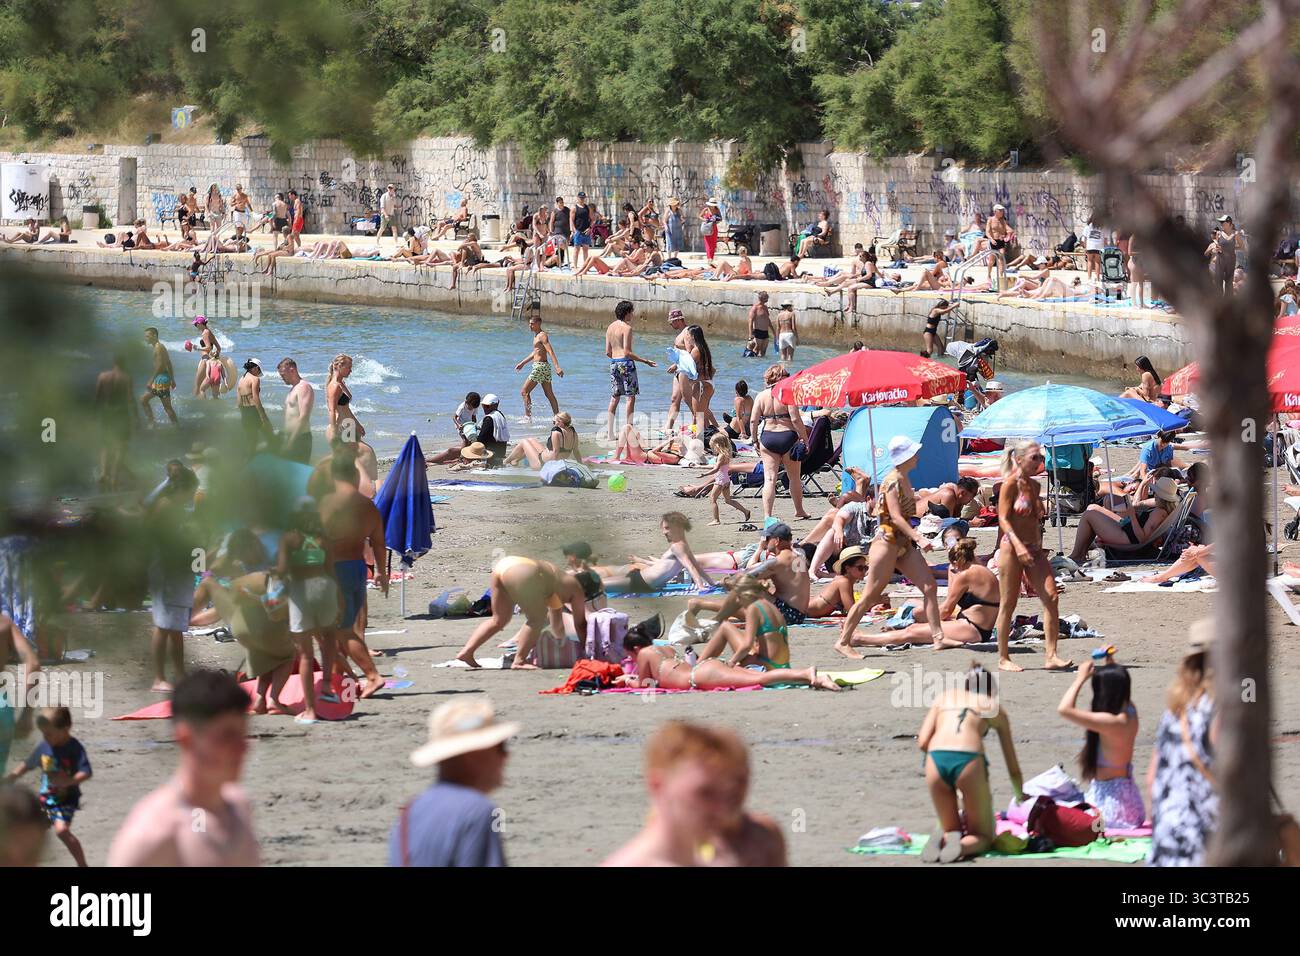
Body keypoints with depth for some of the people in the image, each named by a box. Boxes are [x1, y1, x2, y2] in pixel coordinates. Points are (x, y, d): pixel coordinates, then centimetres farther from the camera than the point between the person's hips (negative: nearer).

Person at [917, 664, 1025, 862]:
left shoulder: (945, 697, 29)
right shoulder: (995, 707, 25)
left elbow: (922, 742, 15)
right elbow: (1013, 769, 29)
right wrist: (1022, 798, 46)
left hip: (936, 760, 2)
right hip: (969, 760, -2)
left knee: (950, 829, 23)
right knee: (983, 837, 14)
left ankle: (941, 838, -12)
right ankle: (963, 846, -20)